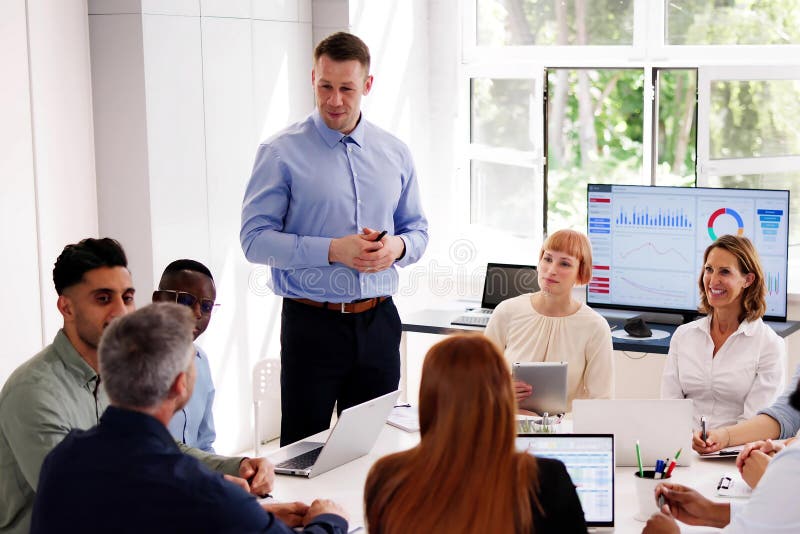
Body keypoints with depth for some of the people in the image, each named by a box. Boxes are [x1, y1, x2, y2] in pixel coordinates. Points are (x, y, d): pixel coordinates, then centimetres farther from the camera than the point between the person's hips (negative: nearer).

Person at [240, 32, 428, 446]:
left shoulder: (395, 154, 9)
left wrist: (397, 247, -8)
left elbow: (417, 229, 16)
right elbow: (255, 239, -9)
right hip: (313, 323, -4)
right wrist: (332, 250, -19)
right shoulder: (282, 153, -5)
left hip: (378, 321, 4)